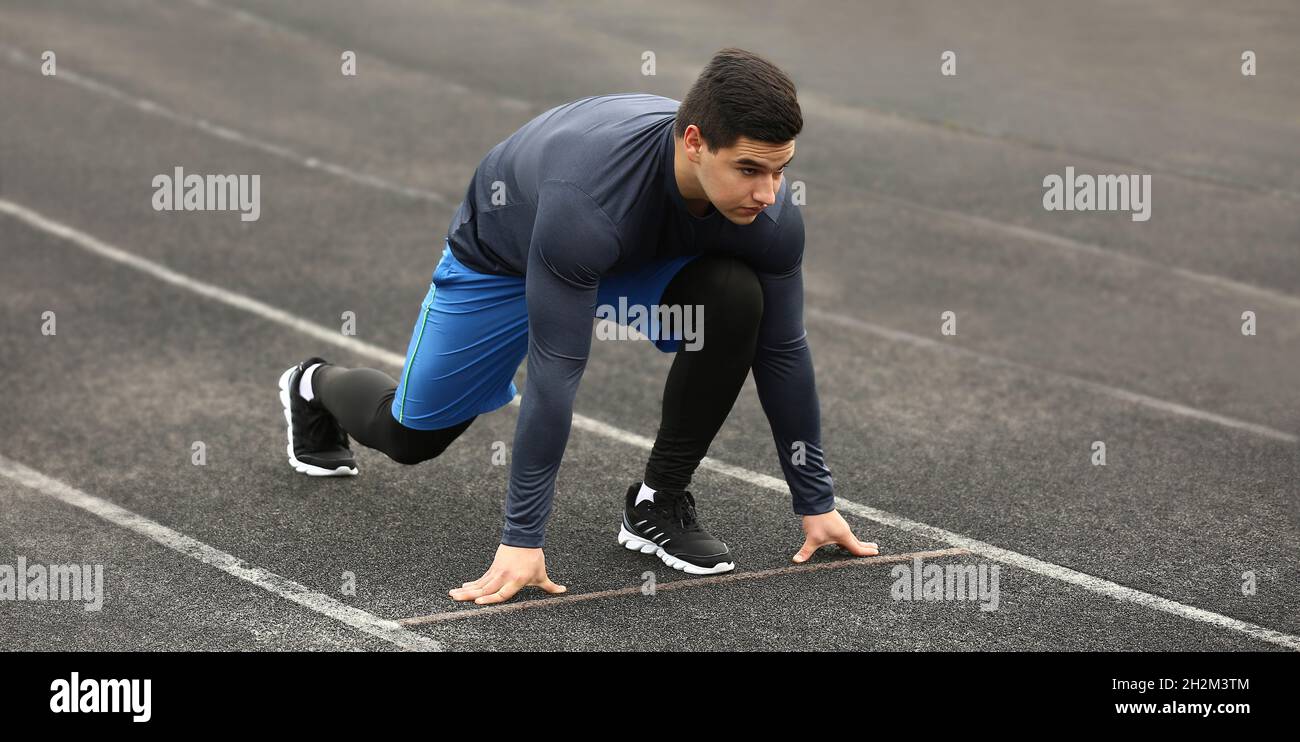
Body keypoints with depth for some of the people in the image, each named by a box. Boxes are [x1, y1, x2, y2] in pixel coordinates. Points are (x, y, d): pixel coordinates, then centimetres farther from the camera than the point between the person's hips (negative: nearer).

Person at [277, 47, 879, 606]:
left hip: (641, 256, 3)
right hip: (504, 254, -3)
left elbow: (783, 353, -17)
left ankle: (657, 504, -10)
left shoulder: (769, 212, -32)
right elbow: (555, 369, -43)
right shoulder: (589, 196, -47)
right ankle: (317, 388, 47)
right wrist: (521, 538, -39)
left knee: (735, 300, -28)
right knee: (411, 434, 9)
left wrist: (815, 503, -11)